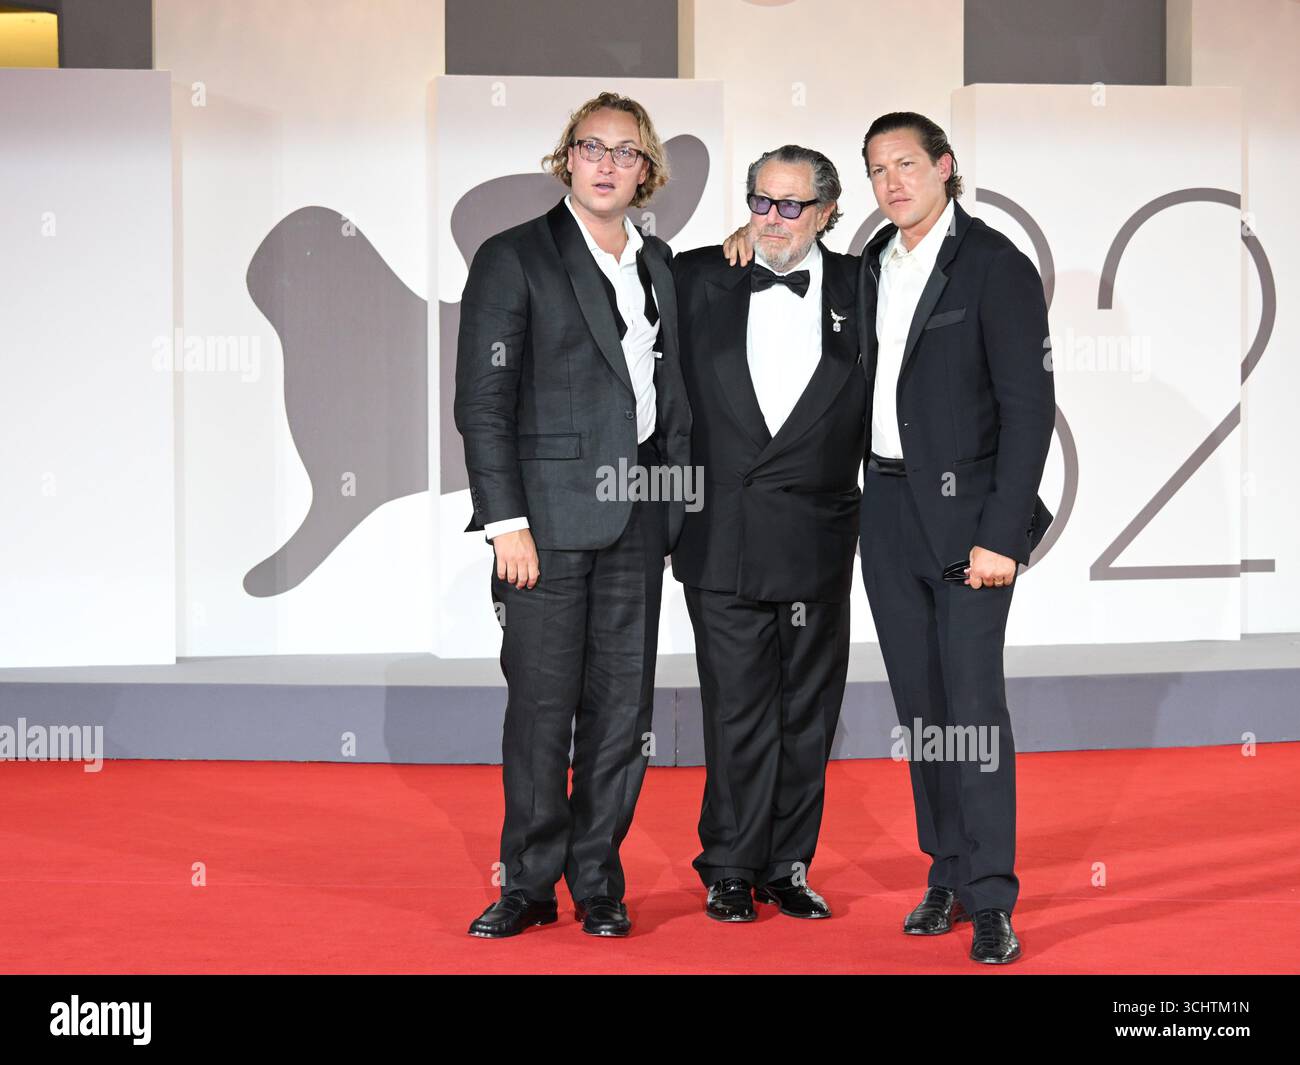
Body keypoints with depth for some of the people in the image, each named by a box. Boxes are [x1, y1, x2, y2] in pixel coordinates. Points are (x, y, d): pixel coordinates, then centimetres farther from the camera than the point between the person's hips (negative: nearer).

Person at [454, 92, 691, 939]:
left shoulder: (658, 264, 14)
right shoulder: (514, 258, -2)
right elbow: (483, 402, -6)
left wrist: (679, 501, 9)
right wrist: (506, 522, -13)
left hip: (638, 514, 5)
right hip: (551, 511, -5)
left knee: (623, 705, 7)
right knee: (541, 706, -2)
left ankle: (598, 881, 16)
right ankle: (529, 884, 10)